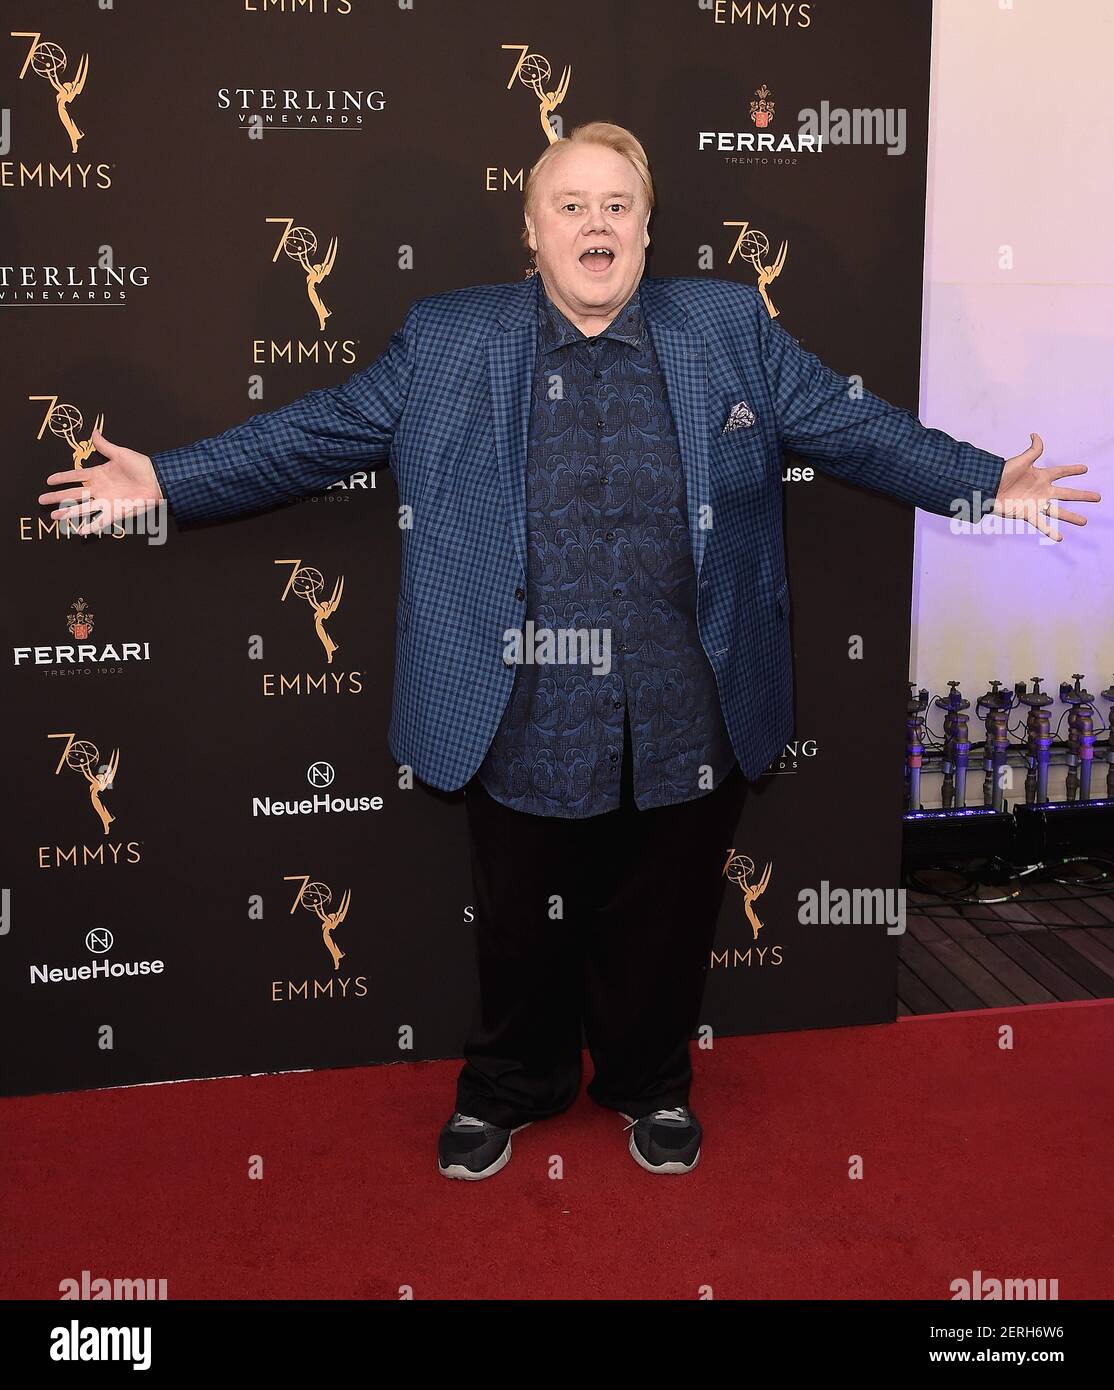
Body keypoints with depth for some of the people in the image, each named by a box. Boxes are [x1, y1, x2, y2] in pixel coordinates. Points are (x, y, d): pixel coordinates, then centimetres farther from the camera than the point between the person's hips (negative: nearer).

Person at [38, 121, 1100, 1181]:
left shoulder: (730, 328, 5)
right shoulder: (445, 341, 3)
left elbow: (852, 426, 7)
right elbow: (316, 433, 3)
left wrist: (989, 483, 1)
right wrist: (164, 481, -2)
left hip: (686, 721, 1)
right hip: (527, 723, -1)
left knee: (663, 919, 16)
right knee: (523, 923, 15)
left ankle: (651, 1085, 43)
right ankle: (509, 1087, 42)